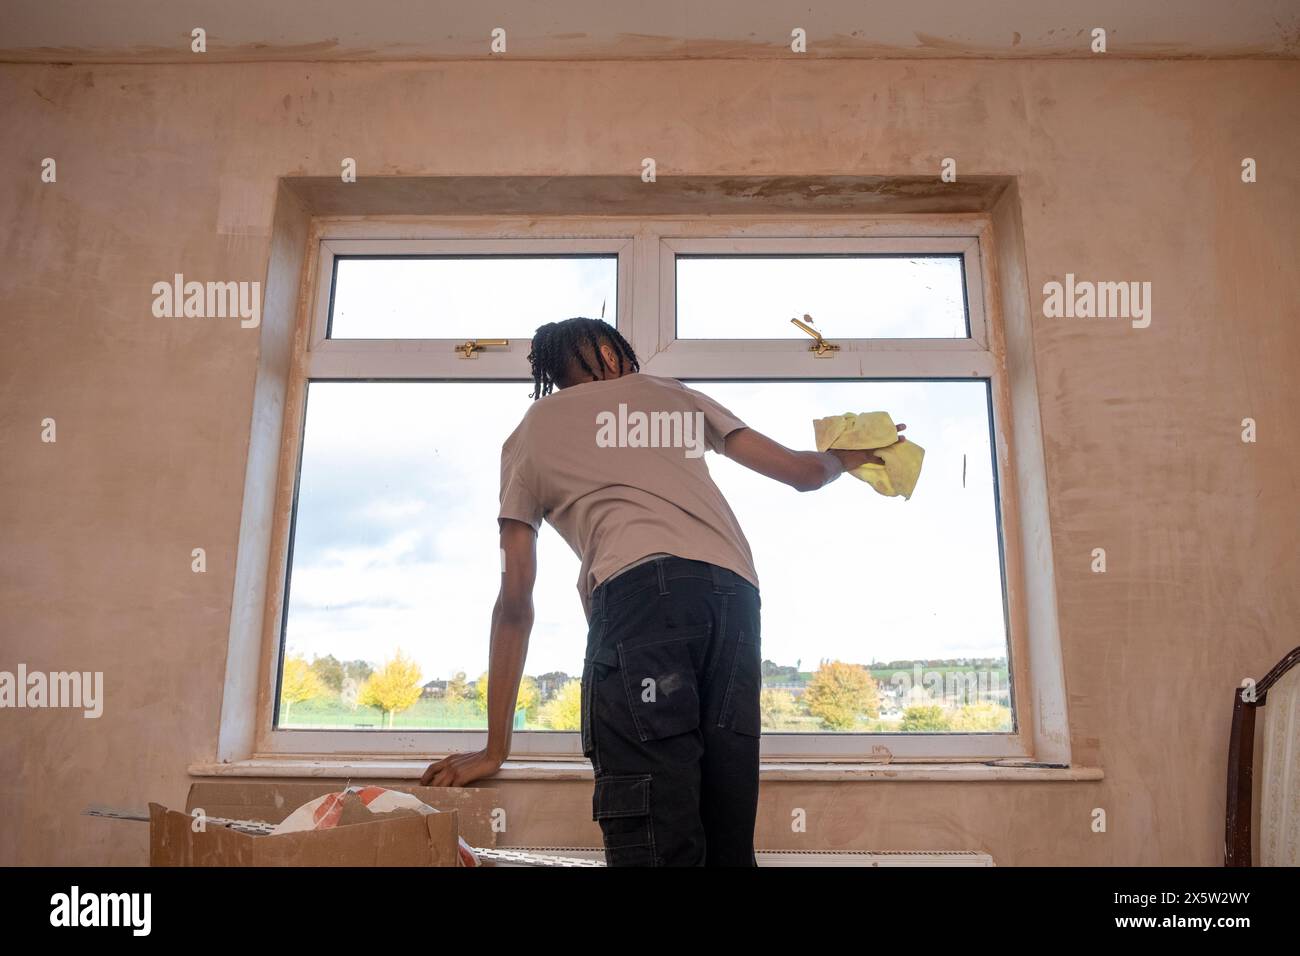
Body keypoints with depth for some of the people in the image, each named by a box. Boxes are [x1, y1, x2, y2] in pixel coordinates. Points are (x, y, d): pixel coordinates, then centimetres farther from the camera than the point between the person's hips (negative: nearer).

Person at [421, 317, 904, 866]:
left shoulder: (531, 432, 25)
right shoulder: (676, 397, 32)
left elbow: (515, 600, 19)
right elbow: (801, 472, 31)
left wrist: (495, 747, 22)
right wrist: (842, 458, 56)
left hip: (639, 589, -4)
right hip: (734, 594, 4)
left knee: (655, 844, -11)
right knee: (727, 841, 8)